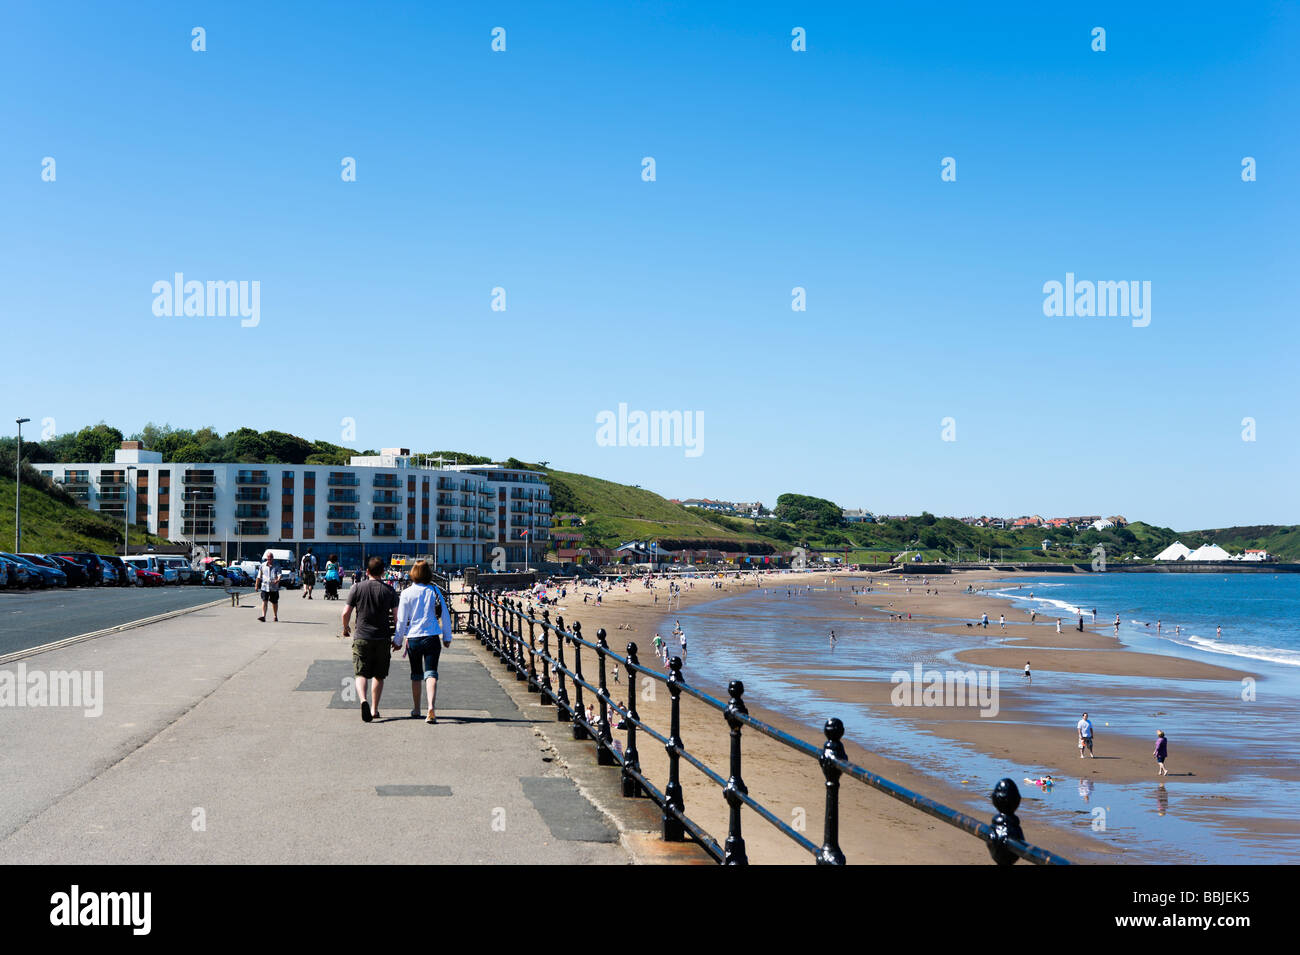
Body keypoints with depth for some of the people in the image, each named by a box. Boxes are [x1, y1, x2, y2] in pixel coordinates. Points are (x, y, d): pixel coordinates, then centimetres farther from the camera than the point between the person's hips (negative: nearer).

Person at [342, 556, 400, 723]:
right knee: (378, 676, 13)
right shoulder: (389, 591, 0)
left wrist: (346, 627, 17)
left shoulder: (357, 588, -1)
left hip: (362, 638, -1)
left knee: (361, 674, 0)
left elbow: (346, 612, -3)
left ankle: (363, 700, -25)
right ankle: (374, 709, 16)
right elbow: (397, 616, -1)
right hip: (383, 639, 1)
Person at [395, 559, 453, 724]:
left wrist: (397, 640, 11)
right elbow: (445, 615, 4)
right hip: (432, 637, 0)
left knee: (416, 674, 16)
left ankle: (416, 710, 25)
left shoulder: (407, 593, -4)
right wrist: (447, 637, 15)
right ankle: (431, 707, -24)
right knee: (431, 673, -4)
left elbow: (402, 619, -1)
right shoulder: (435, 591, 0)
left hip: (413, 638, 0)